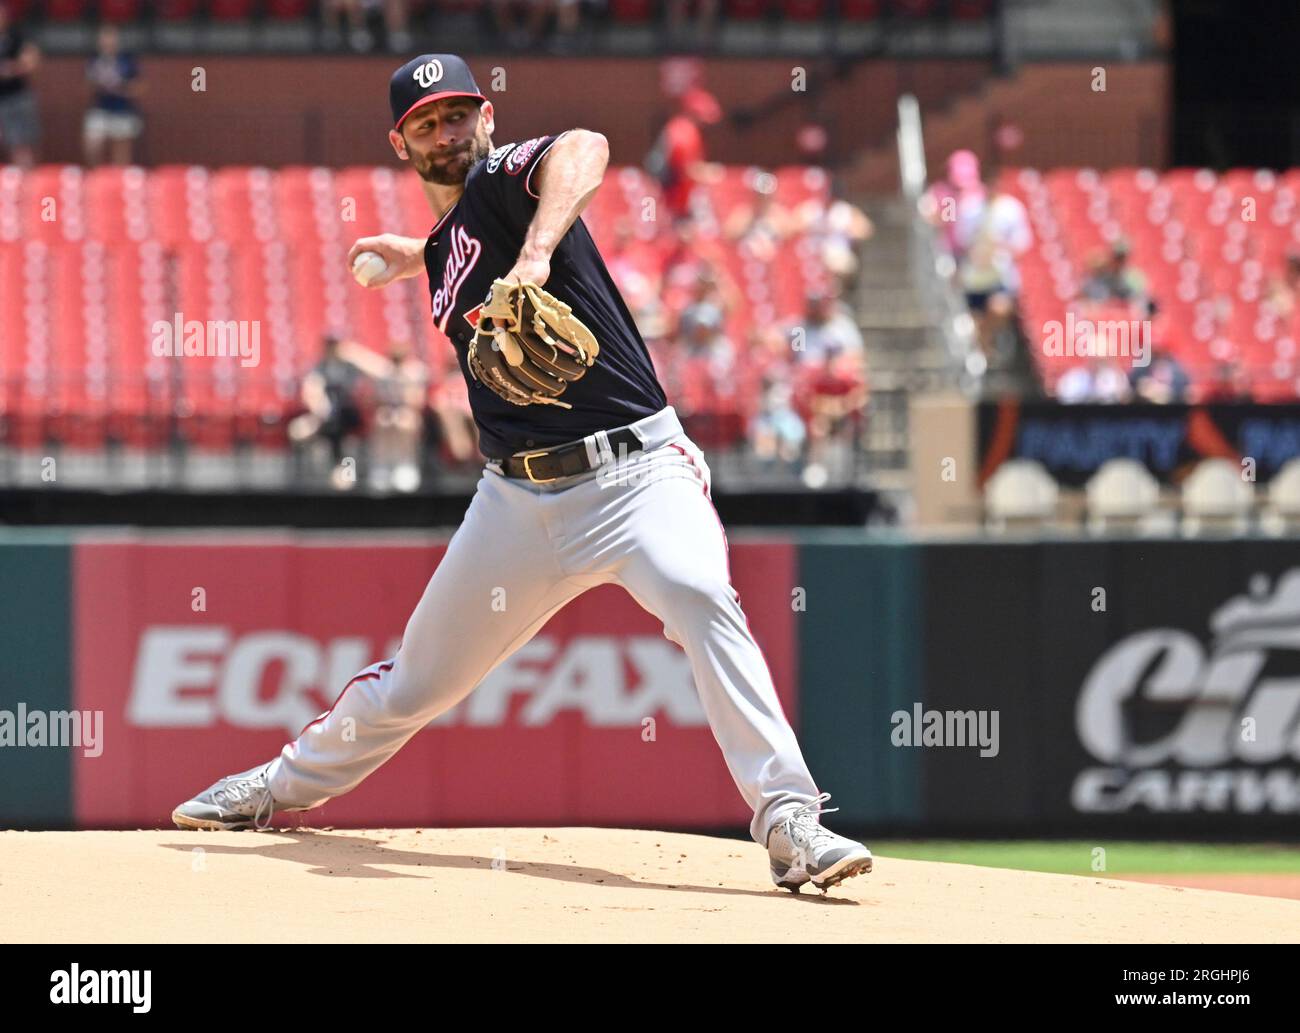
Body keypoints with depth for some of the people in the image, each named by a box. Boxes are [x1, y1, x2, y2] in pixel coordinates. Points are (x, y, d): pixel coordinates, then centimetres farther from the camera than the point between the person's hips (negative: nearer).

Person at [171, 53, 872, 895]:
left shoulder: (503, 177, -6)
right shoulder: (448, 243, 16)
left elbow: (584, 150, -32)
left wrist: (531, 259, -46)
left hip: (635, 469, -7)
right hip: (519, 495, 7)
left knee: (700, 597, -35)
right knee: (416, 680, 16)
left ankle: (790, 824, -37)